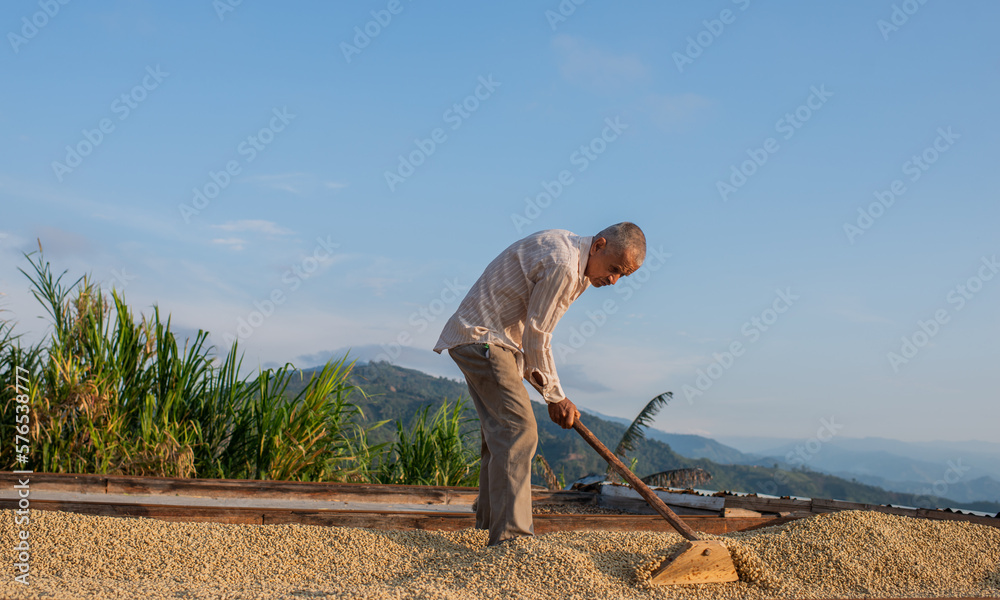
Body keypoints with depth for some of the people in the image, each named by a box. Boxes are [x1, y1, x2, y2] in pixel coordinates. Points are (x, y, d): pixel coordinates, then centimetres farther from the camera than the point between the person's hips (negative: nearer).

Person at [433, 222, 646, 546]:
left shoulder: (568, 249, 10)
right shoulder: (562, 266, -23)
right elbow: (535, 337, -18)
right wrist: (555, 396, -8)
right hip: (480, 337, -11)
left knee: (501, 427, 19)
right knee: (518, 428, -17)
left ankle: (490, 515, 34)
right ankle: (509, 533, -19)